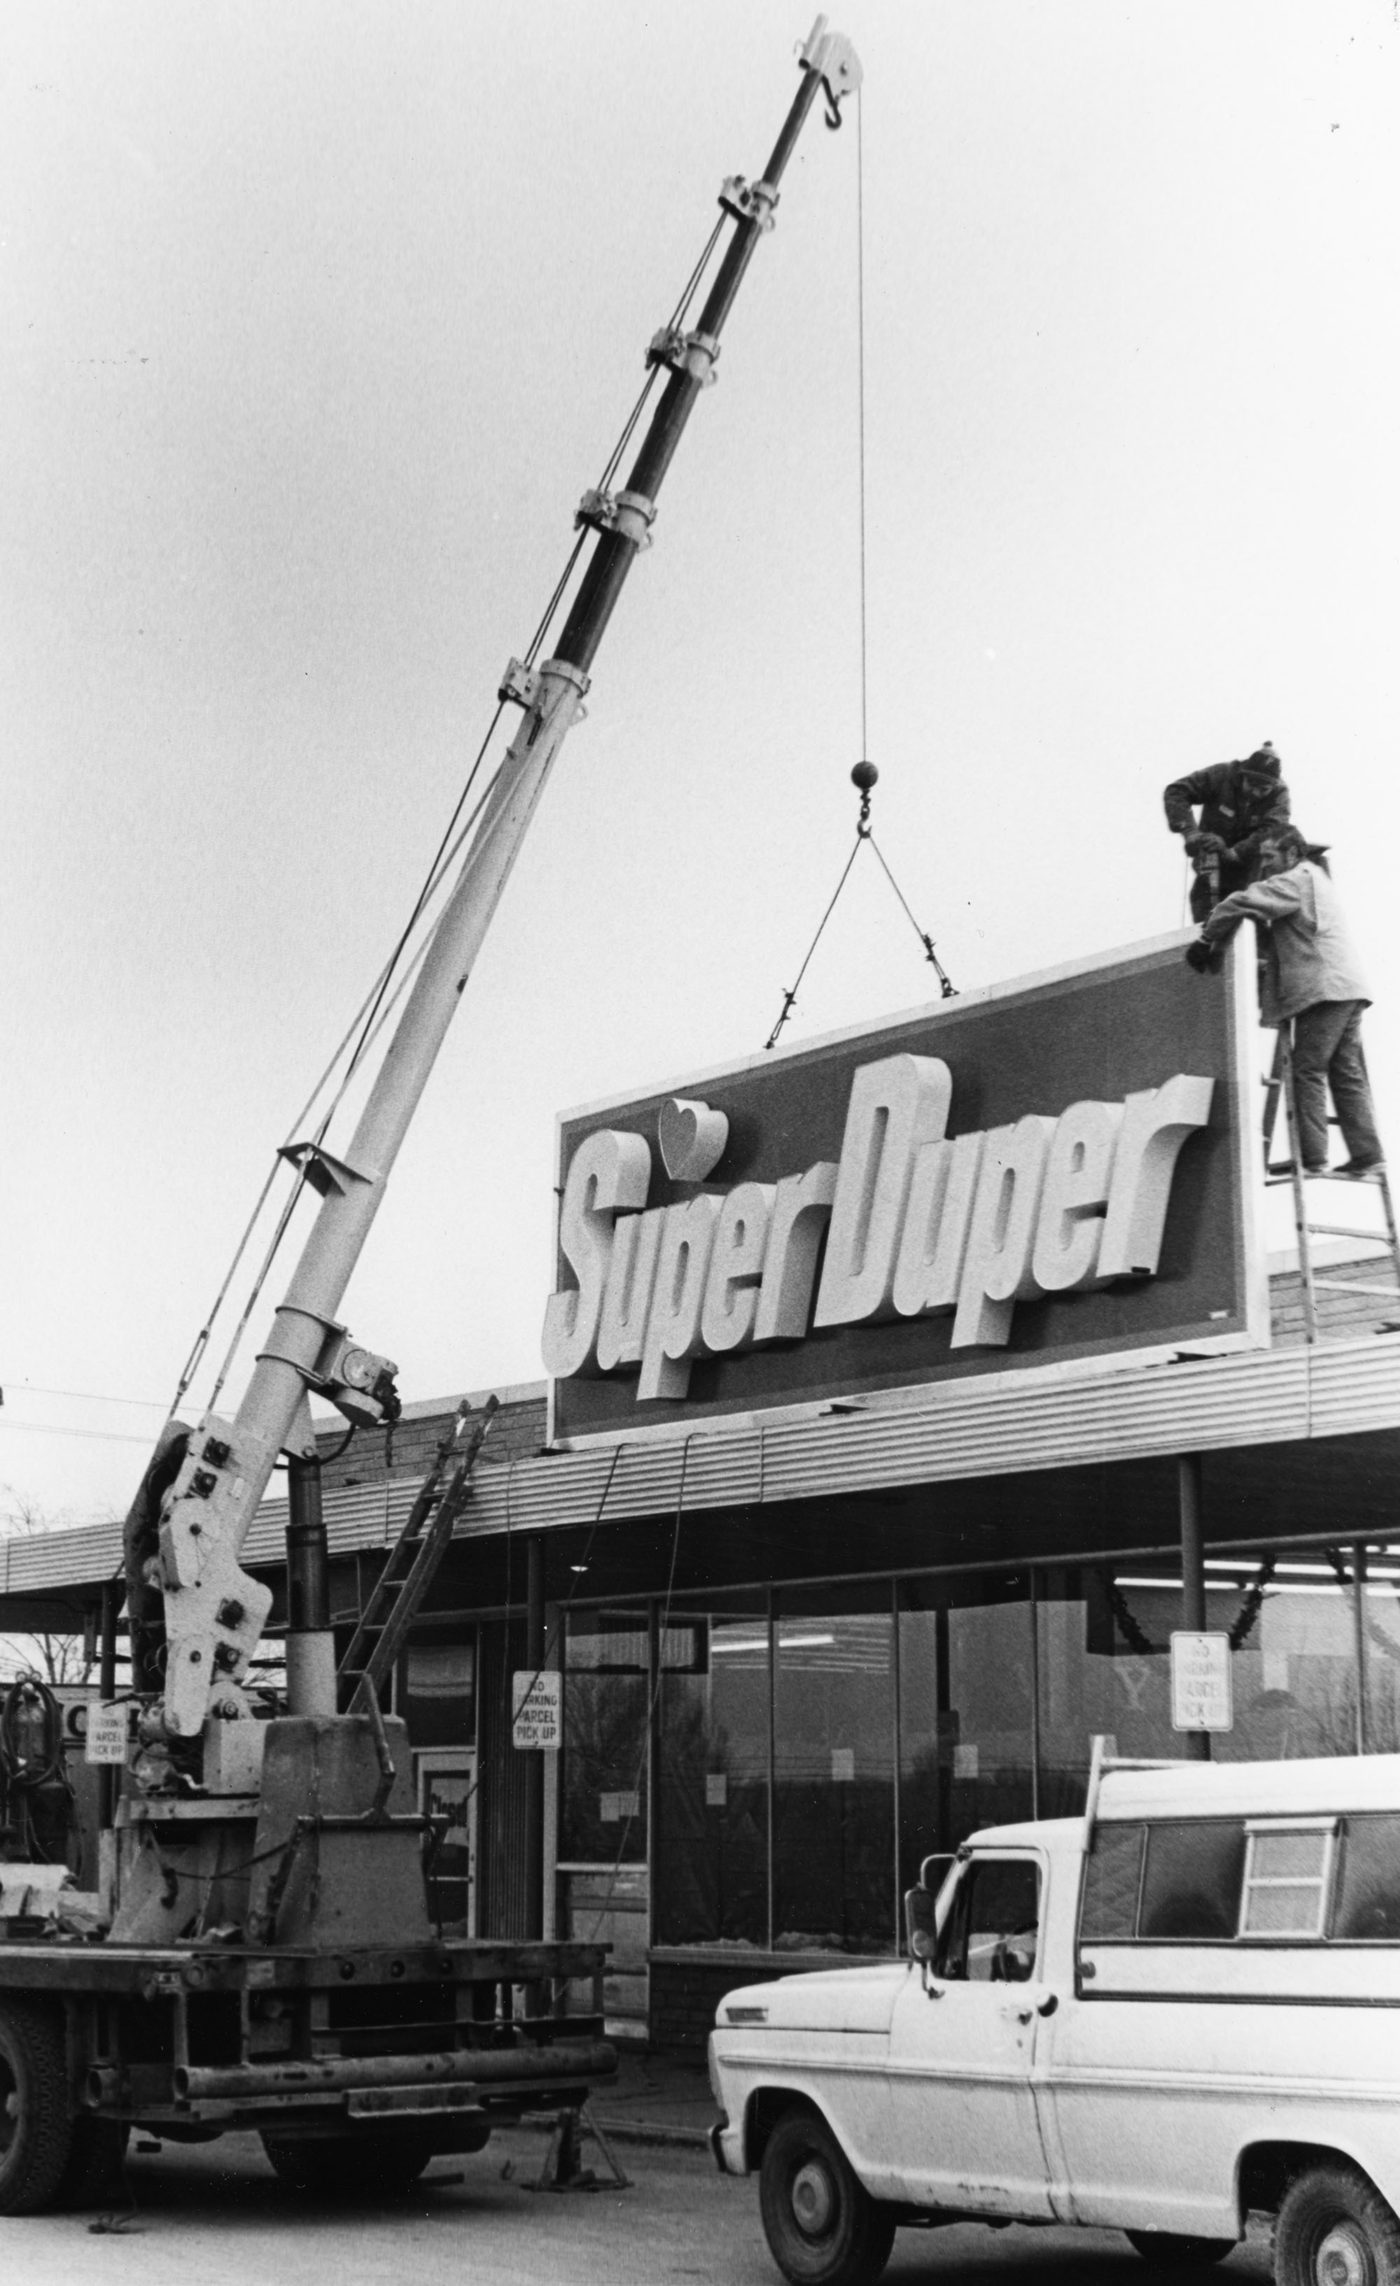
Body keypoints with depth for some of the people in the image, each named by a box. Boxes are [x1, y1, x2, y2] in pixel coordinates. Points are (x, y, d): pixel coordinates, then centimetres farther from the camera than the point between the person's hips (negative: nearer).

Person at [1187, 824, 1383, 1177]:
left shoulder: (1297, 879, -4)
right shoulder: (1315, 879, 27)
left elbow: (1242, 904, -14)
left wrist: (1206, 939, -4)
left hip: (1324, 988, -10)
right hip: (1346, 990, 10)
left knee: (1308, 1072, -9)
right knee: (1347, 1074, 7)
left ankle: (1312, 1158, -13)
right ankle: (1366, 1154, 3)